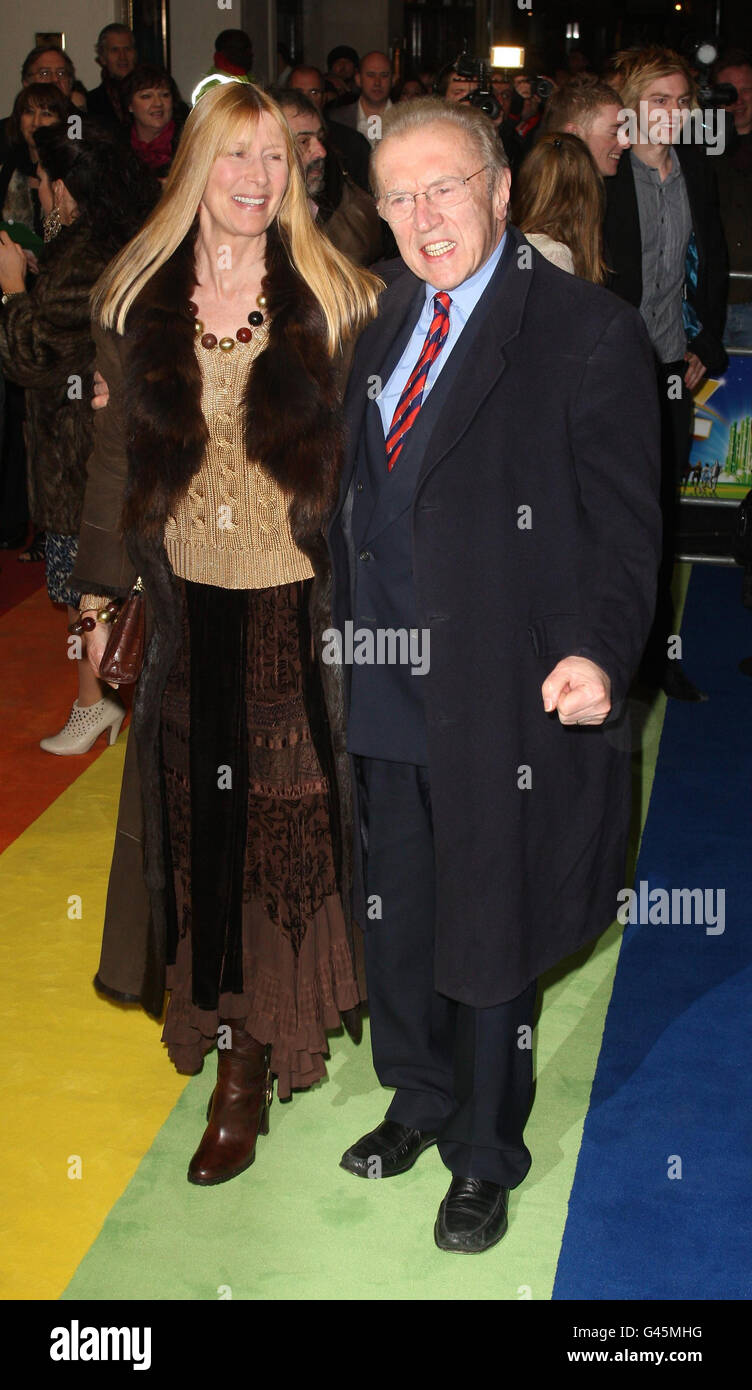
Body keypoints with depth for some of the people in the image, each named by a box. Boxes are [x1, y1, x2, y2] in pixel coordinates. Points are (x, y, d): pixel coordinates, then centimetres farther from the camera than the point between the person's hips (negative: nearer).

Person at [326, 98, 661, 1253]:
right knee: (393, 920, 20)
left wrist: (598, 651, -28)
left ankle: (486, 1157, 33)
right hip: (385, 694, 6)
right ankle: (421, 1101, 45)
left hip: (504, 703, -6)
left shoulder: (588, 334, -11)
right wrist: (340, 624, 8)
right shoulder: (385, 321, 10)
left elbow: (624, 523, -14)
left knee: (489, 939, 11)